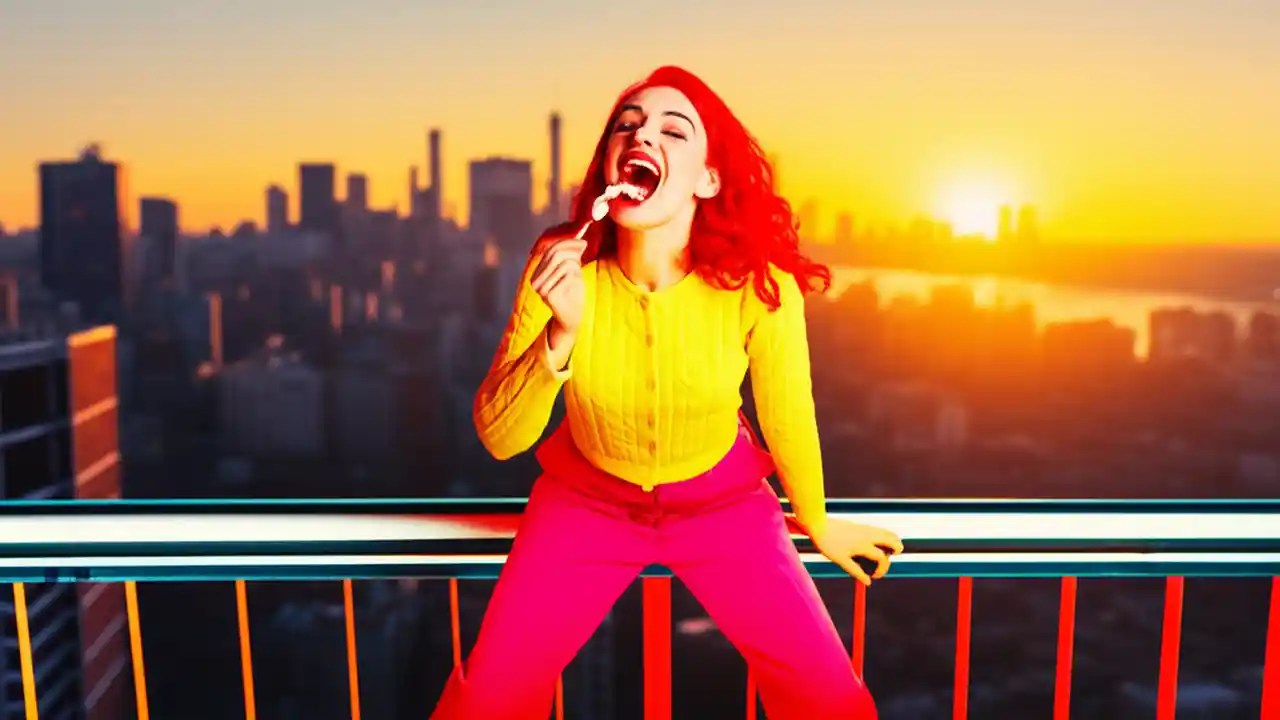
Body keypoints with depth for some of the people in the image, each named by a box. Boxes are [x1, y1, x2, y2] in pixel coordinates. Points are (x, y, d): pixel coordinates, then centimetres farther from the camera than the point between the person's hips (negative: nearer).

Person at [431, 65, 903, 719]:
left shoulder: (759, 283, -25)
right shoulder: (561, 266, -20)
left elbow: (787, 413, -8)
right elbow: (500, 437, -17)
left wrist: (816, 522, 8)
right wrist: (562, 333, -34)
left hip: (723, 501, 0)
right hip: (587, 499, 1)